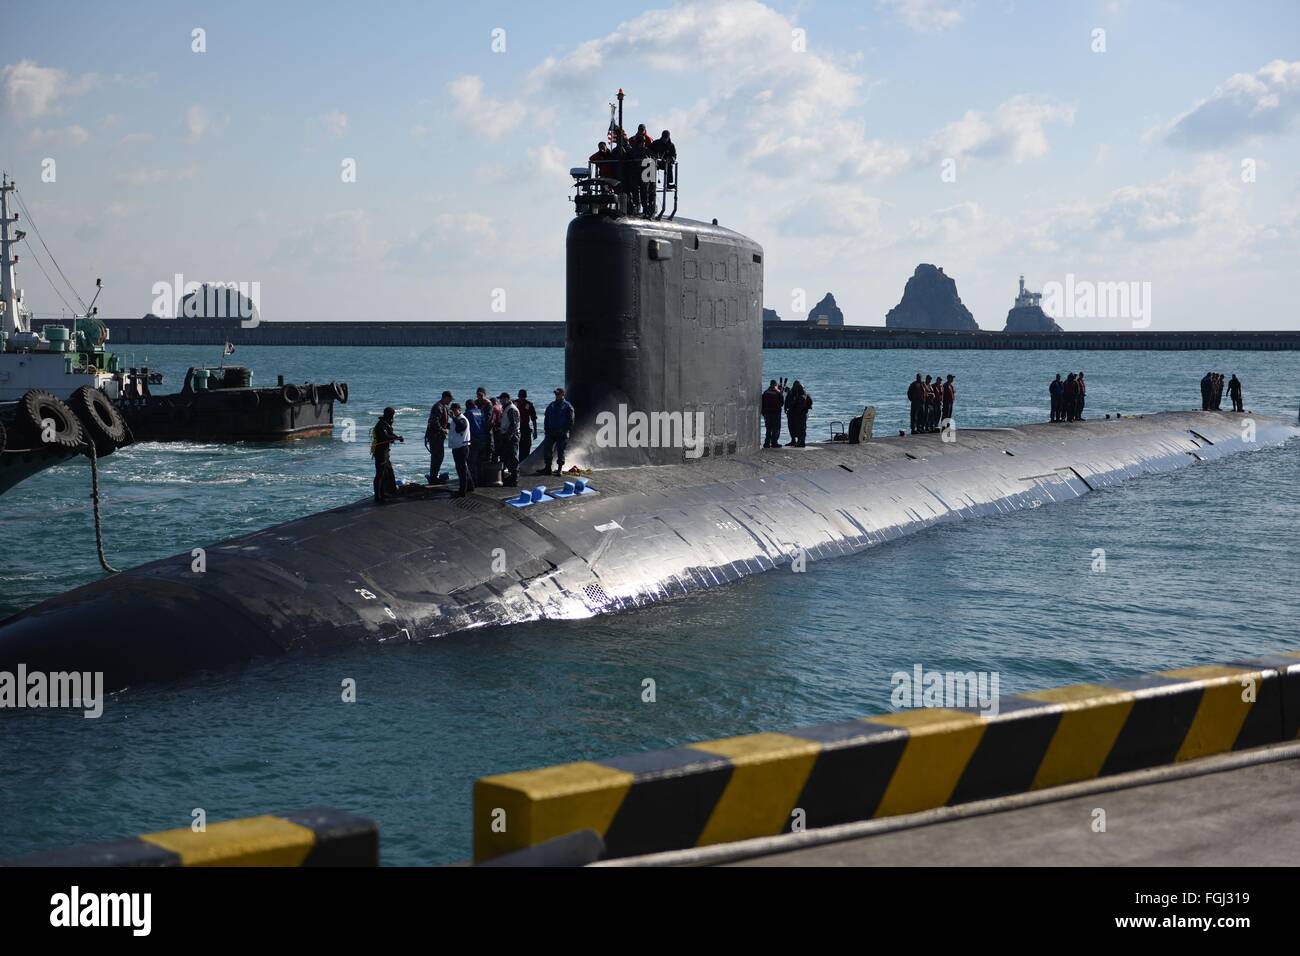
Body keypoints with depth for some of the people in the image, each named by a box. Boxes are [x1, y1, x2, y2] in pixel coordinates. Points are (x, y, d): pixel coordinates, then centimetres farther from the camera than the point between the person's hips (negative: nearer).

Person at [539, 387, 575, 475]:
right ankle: (547, 467, 5)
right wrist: (547, 430, 5)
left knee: (560, 450, -1)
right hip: (551, 432, 5)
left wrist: (565, 430, -12)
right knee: (547, 449, -1)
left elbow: (570, 421, -3)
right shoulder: (551, 406, 15)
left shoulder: (567, 406, 0)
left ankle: (560, 469, 4)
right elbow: (546, 419, 17)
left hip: (562, 434, -5)